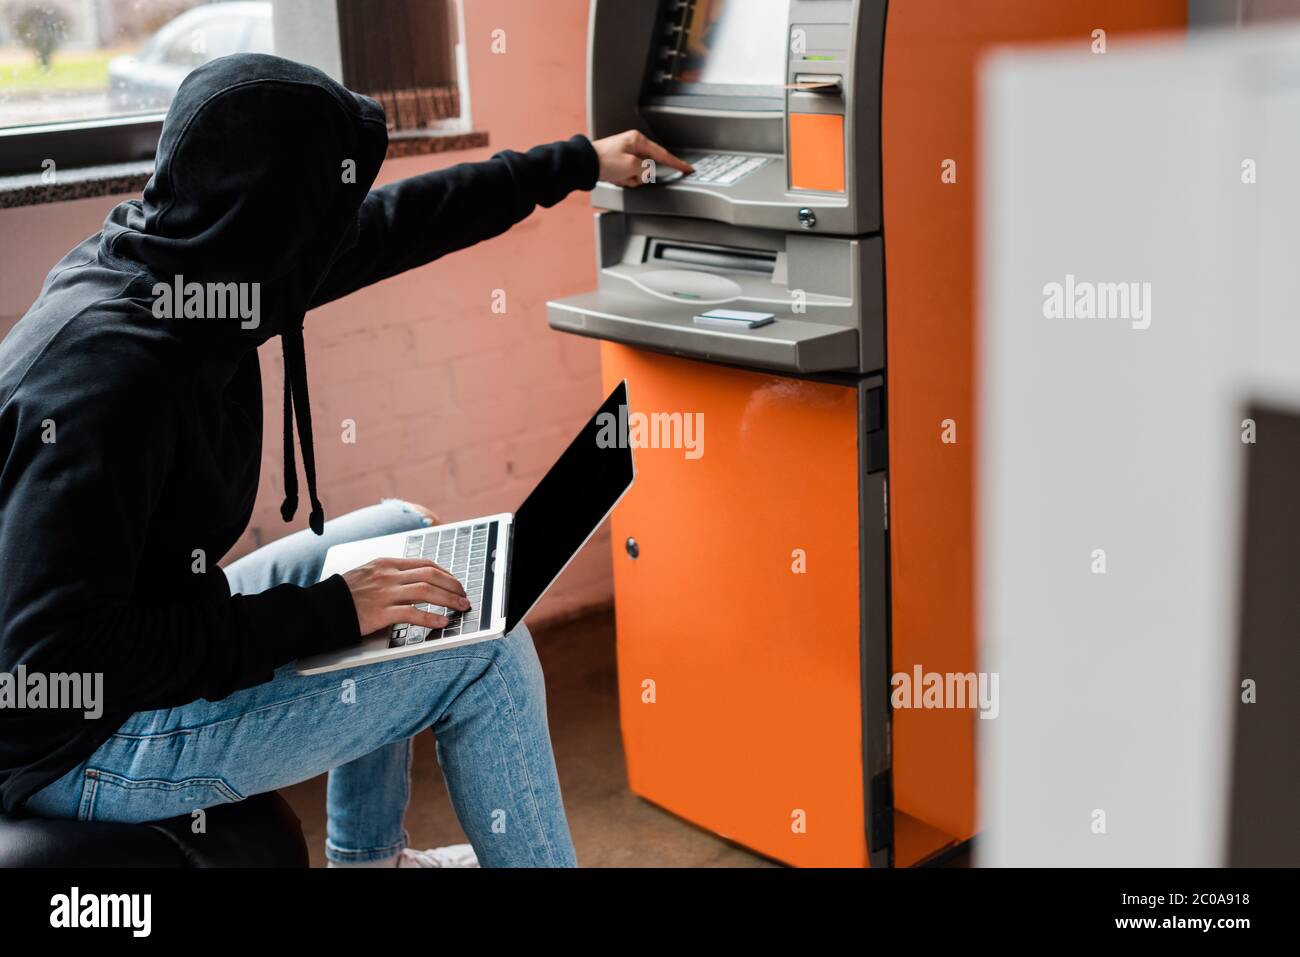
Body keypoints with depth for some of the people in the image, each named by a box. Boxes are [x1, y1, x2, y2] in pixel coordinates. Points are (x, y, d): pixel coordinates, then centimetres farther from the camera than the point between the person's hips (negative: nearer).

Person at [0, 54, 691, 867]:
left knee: (402, 533, 19)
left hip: (142, 642, 9)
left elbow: (392, 224, 7)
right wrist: (323, 615, -26)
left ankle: (368, 854, 29)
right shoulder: (106, 371, -31)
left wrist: (579, 163, 18)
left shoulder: (172, 261, -4)